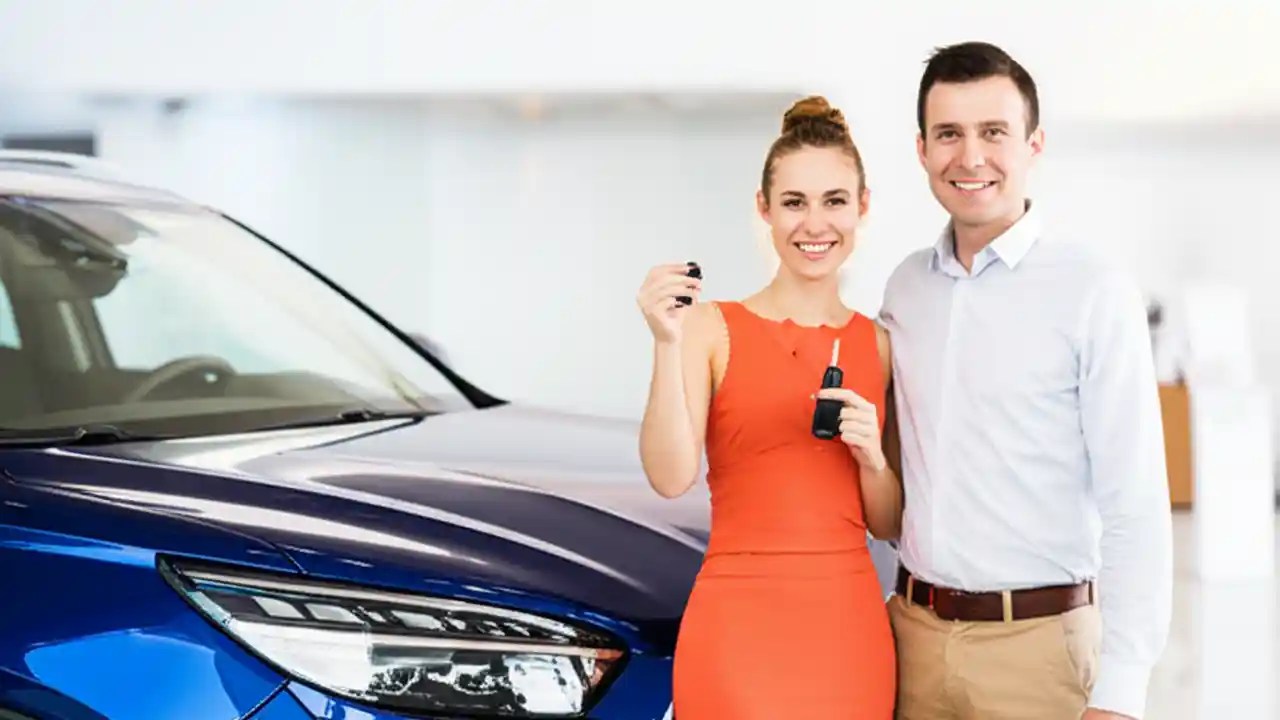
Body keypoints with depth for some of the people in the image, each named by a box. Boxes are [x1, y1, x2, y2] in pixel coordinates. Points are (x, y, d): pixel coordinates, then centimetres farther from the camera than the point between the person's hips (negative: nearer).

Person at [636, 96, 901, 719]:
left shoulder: (879, 343, 8)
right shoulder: (713, 328, -3)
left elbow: (887, 524, 11)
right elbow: (671, 477, -15)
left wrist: (870, 455, -8)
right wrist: (668, 346, -23)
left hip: (849, 624, 4)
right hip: (739, 624, -3)